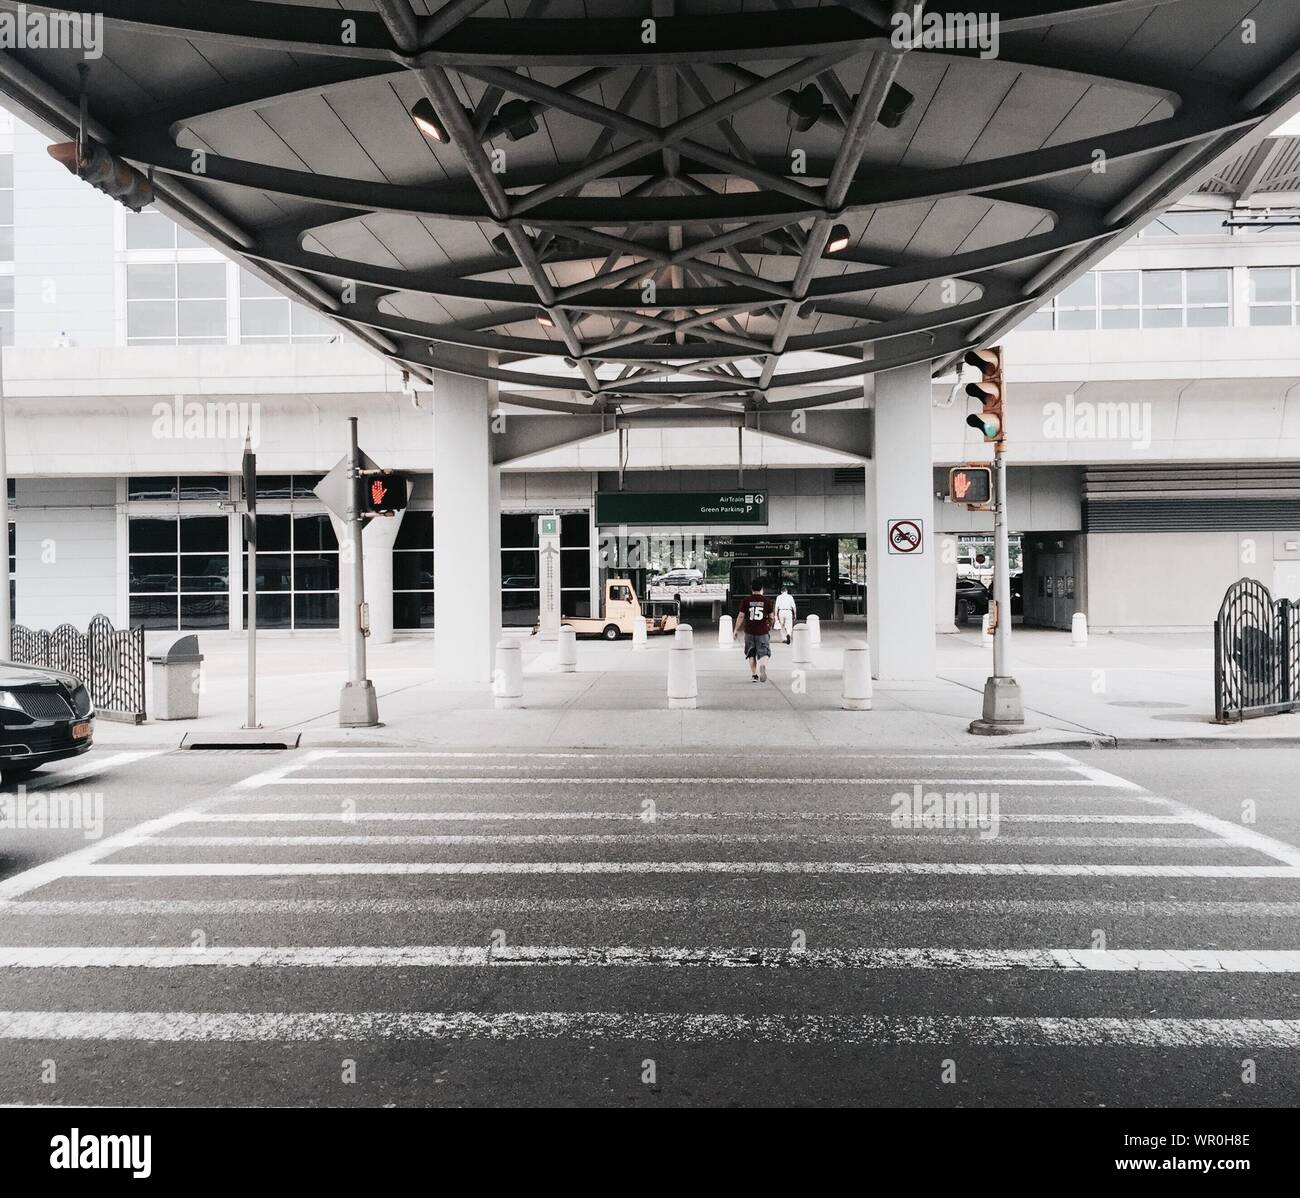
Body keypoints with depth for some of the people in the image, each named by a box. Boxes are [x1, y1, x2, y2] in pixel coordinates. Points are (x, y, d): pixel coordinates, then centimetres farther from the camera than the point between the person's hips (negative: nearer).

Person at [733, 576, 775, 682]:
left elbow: (741, 616, -3)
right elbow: (771, 617, 5)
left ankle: (753, 675, 13)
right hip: (763, 631, -1)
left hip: (749, 631, 1)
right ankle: (763, 666, -27)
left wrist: (736, 630, 5)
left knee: (751, 654, 14)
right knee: (763, 653, 3)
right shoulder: (767, 601, -1)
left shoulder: (746, 600, -2)